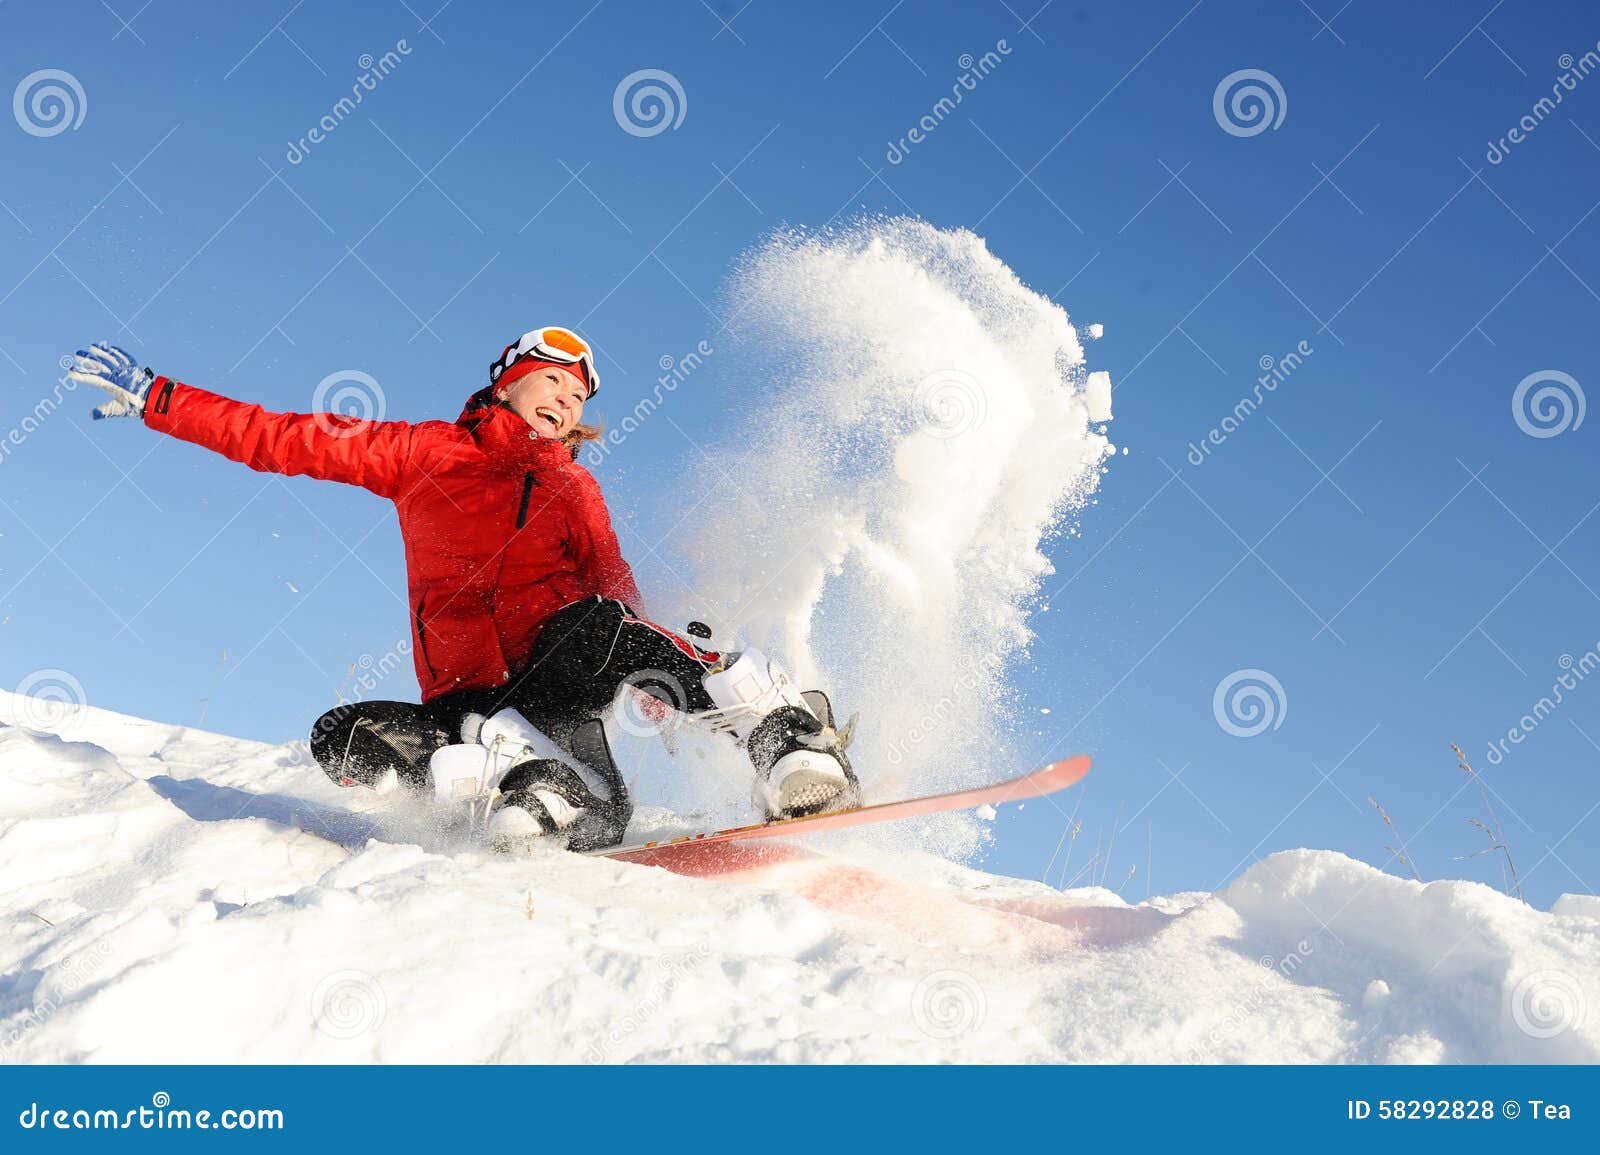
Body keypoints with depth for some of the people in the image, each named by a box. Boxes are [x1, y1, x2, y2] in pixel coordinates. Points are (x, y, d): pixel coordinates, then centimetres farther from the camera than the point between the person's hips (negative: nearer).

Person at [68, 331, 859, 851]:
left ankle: (784, 735, -40)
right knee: (343, 735, -28)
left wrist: (666, 669, -15)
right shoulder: (429, 453, 17)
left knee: (598, 624, -35)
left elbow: (616, 592, 7)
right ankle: (527, 773, -44)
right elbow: (287, 441, 15)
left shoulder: (576, 490, 21)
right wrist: (153, 399, 11)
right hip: (466, 698, 1)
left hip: (557, 674, -1)